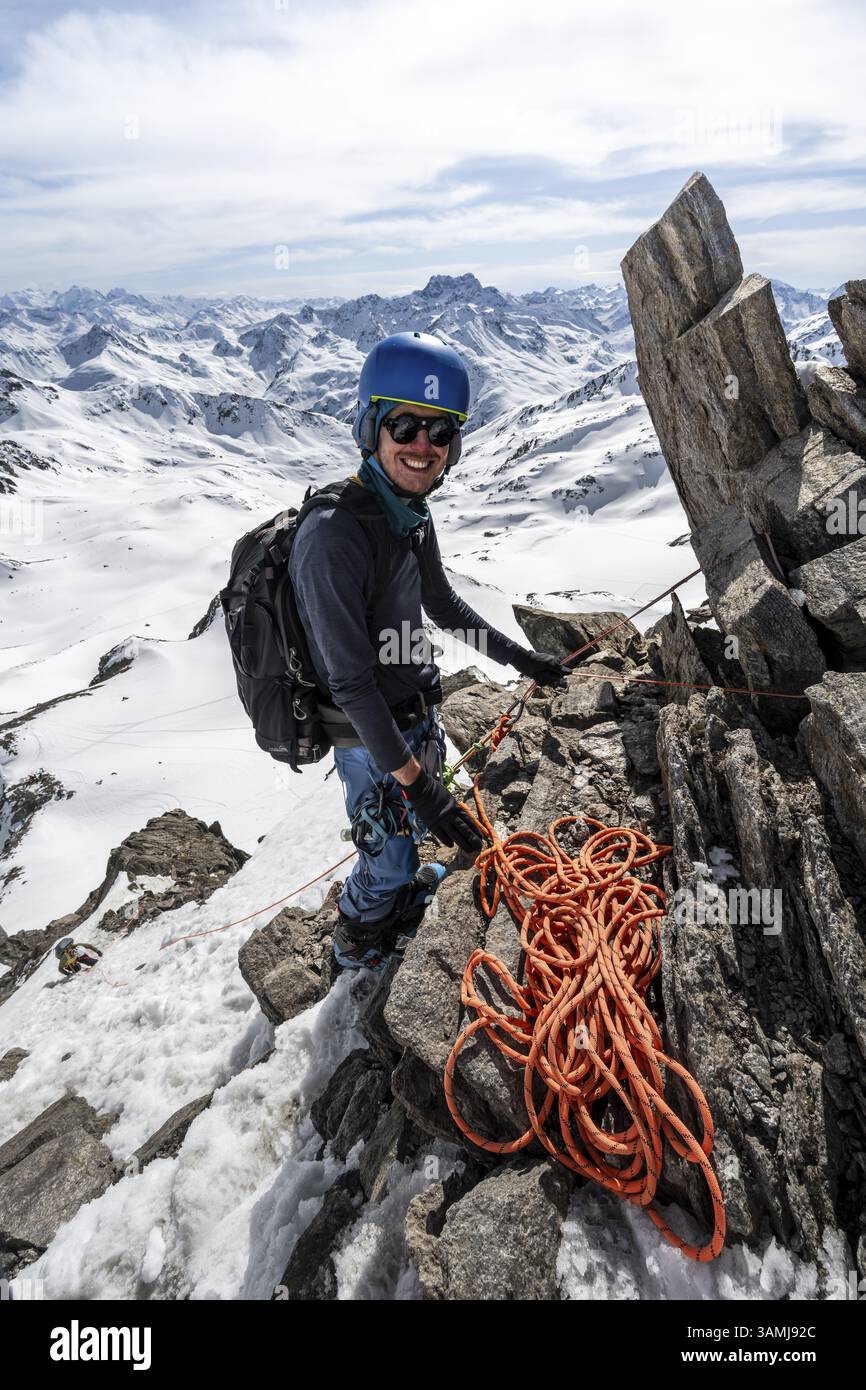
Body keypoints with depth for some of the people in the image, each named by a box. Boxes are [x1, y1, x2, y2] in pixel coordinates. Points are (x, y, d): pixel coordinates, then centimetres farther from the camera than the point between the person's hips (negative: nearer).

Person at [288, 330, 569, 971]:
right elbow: (351, 682, -30)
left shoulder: (413, 511, -4)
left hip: (419, 711, 8)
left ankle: (403, 889, 61)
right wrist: (417, 782, -30)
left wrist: (521, 657, 16)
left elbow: (443, 603, 11)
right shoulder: (333, 536, -31)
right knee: (389, 850, 15)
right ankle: (358, 940, 46)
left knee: (408, 828, 30)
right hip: (372, 739, -7)